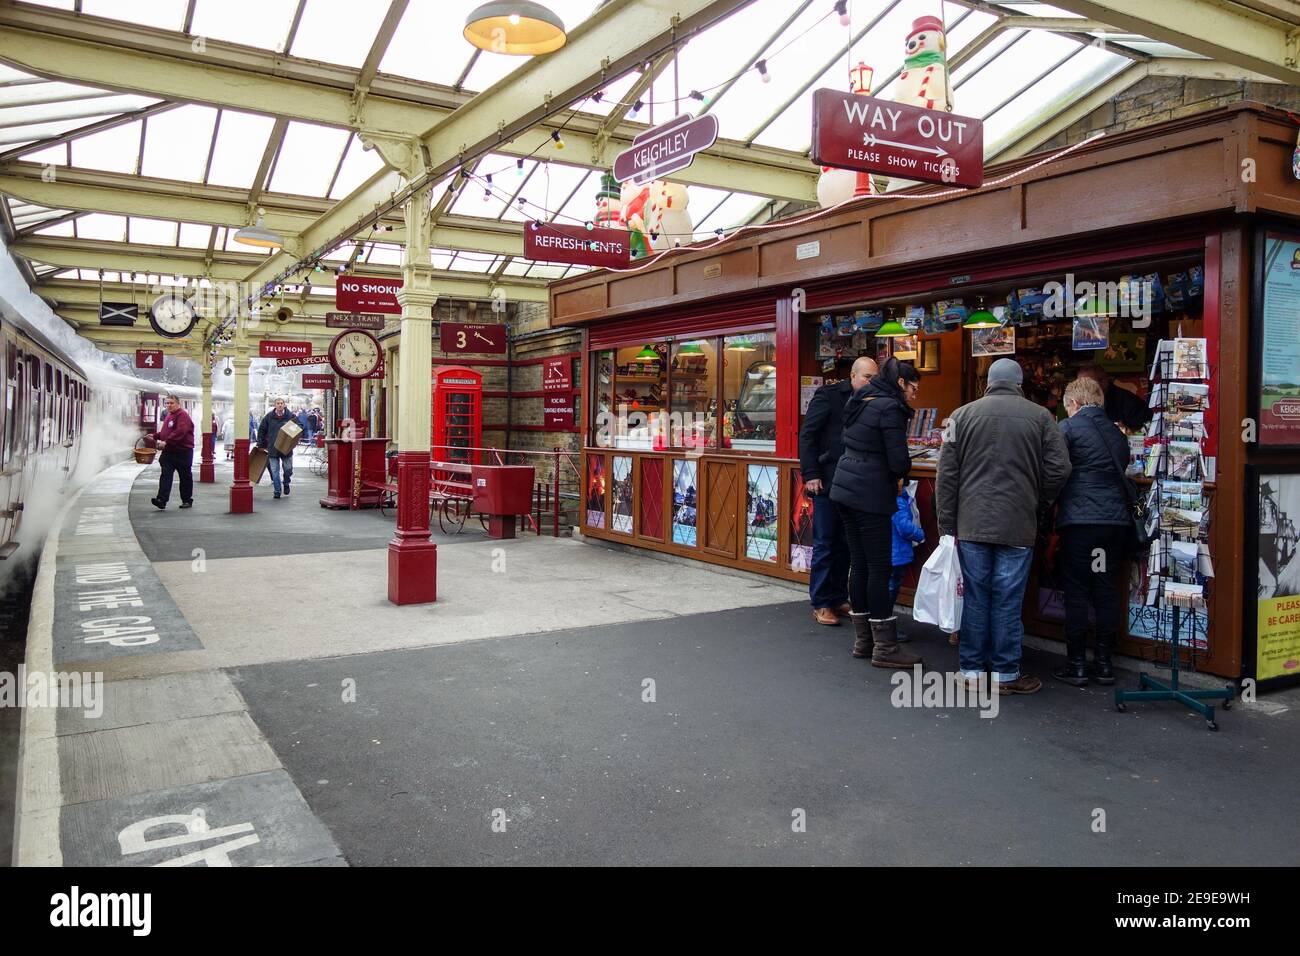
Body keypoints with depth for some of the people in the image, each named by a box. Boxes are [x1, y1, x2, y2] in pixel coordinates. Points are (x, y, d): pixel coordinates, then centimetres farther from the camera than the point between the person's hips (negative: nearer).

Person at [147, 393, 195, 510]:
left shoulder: (183, 415, -13)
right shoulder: (168, 415, 17)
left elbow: (180, 432, -25)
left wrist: (166, 442, -30)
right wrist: (155, 435, 9)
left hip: (183, 452, -8)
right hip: (168, 452, 8)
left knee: (185, 476, 5)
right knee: (165, 475, -4)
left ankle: (187, 500, 16)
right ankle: (161, 500, -12)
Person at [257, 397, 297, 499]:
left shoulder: (290, 416, 0)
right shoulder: (269, 416, 2)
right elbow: (261, 430, 9)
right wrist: (260, 444, 5)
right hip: (272, 448, 0)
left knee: (288, 469, 5)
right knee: (275, 471, 2)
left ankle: (286, 483, 33)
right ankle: (277, 491, 8)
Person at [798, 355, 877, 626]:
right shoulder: (829, 395, -4)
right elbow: (806, 434, -6)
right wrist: (810, 475, -12)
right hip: (827, 481, -5)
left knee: (845, 544, 9)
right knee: (824, 544, 1)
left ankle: (839, 599, 19)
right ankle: (821, 604, 9)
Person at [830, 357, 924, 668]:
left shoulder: (860, 401, 15)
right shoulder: (890, 408, -11)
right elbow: (899, 463, -16)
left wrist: (892, 476, 11)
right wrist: (902, 472, 8)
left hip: (845, 489, 8)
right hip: (870, 496, -8)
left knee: (859, 565, 12)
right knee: (880, 569, -2)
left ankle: (863, 640, 19)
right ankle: (885, 647, 3)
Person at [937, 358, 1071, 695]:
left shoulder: (962, 415, 4)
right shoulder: (1040, 417, 2)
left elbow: (947, 475, 2)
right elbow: (1058, 469, -1)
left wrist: (947, 525, 7)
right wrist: (1038, 503, 16)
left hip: (971, 524, 1)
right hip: (1018, 525, -1)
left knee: (974, 597, 8)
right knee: (1008, 600, 5)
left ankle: (971, 670, 16)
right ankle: (1005, 673, 13)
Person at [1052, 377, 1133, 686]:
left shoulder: (1069, 427, -5)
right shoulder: (1116, 433, 15)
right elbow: (1120, 472, 20)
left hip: (1080, 520, -6)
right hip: (1117, 519, 6)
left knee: (1076, 593, 1)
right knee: (1107, 591, 10)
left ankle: (1076, 664, 6)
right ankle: (1104, 662, 16)